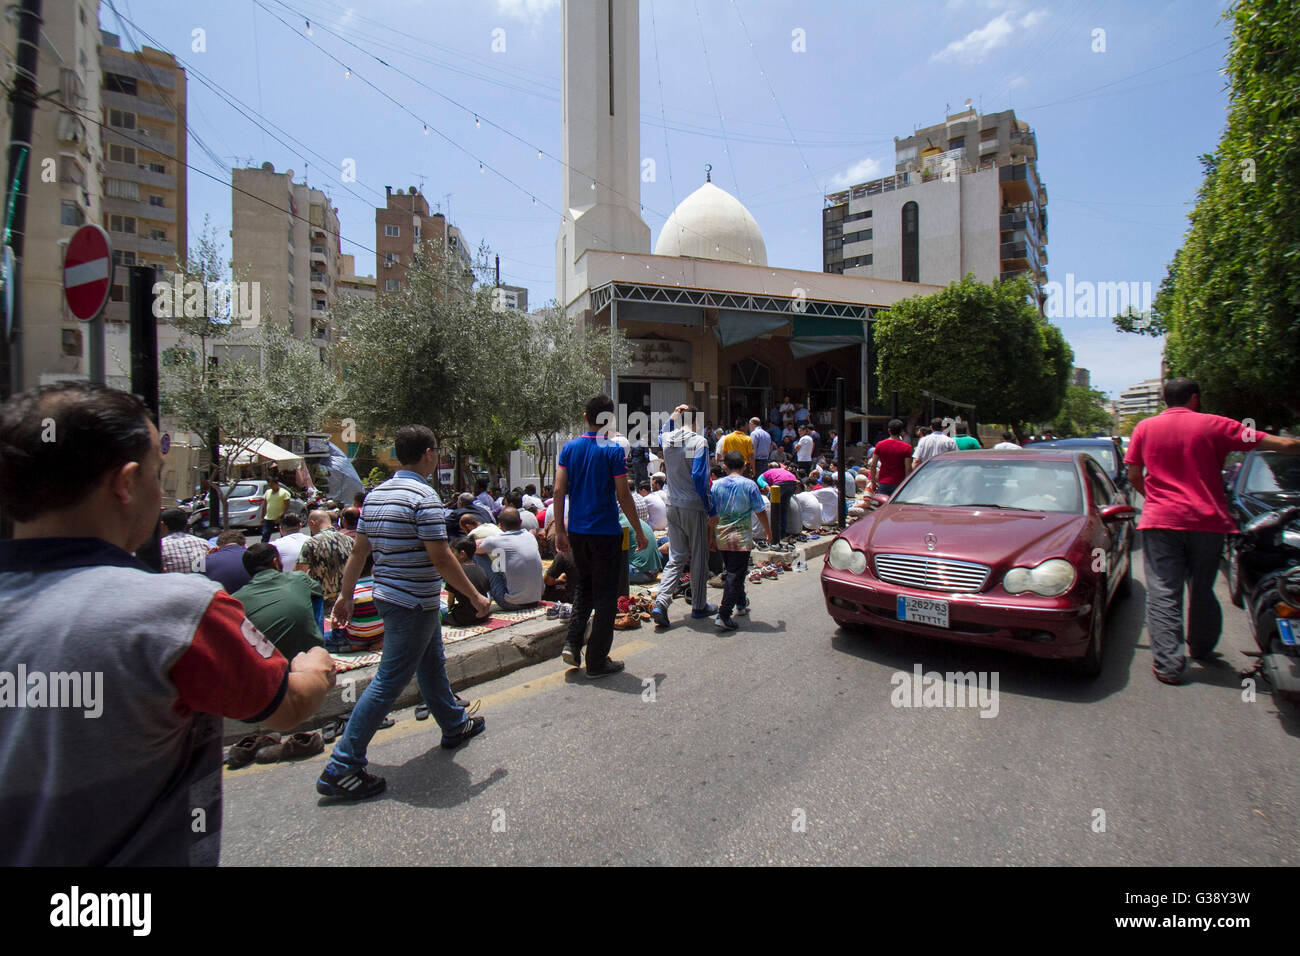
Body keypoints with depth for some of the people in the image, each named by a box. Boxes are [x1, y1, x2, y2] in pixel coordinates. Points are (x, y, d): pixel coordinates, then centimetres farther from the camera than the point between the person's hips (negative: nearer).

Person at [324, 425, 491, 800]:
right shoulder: (423, 497, -19)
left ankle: (455, 725, 41)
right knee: (389, 681, 0)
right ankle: (341, 767, 8)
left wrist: (346, 596, 19)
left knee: (432, 664, 23)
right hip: (415, 603, -9)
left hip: (388, 595, 9)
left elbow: (359, 550, 11)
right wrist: (475, 597, -12)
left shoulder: (375, 495, 7)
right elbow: (441, 558, -21)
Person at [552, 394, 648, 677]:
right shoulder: (613, 451, -11)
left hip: (576, 531, 5)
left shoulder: (569, 448, 2)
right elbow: (623, 497, -12)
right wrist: (639, 532, -2)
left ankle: (572, 643, 14)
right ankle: (597, 662, 14)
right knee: (605, 595, 6)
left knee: (583, 585, 25)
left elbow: (559, 491, 0)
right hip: (605, 532, -5)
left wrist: (560, 530, 7)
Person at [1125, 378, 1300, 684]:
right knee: (1202, 590, 18)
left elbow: (1133, 477, 7)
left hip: (1160, 521, -1)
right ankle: (1201, 650, 37)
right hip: (1208, 521, 1)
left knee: (1163, 594, -1)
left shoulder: (1145, 427, 4)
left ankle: (1168, 665, -5)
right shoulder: (1215, 425, 2)